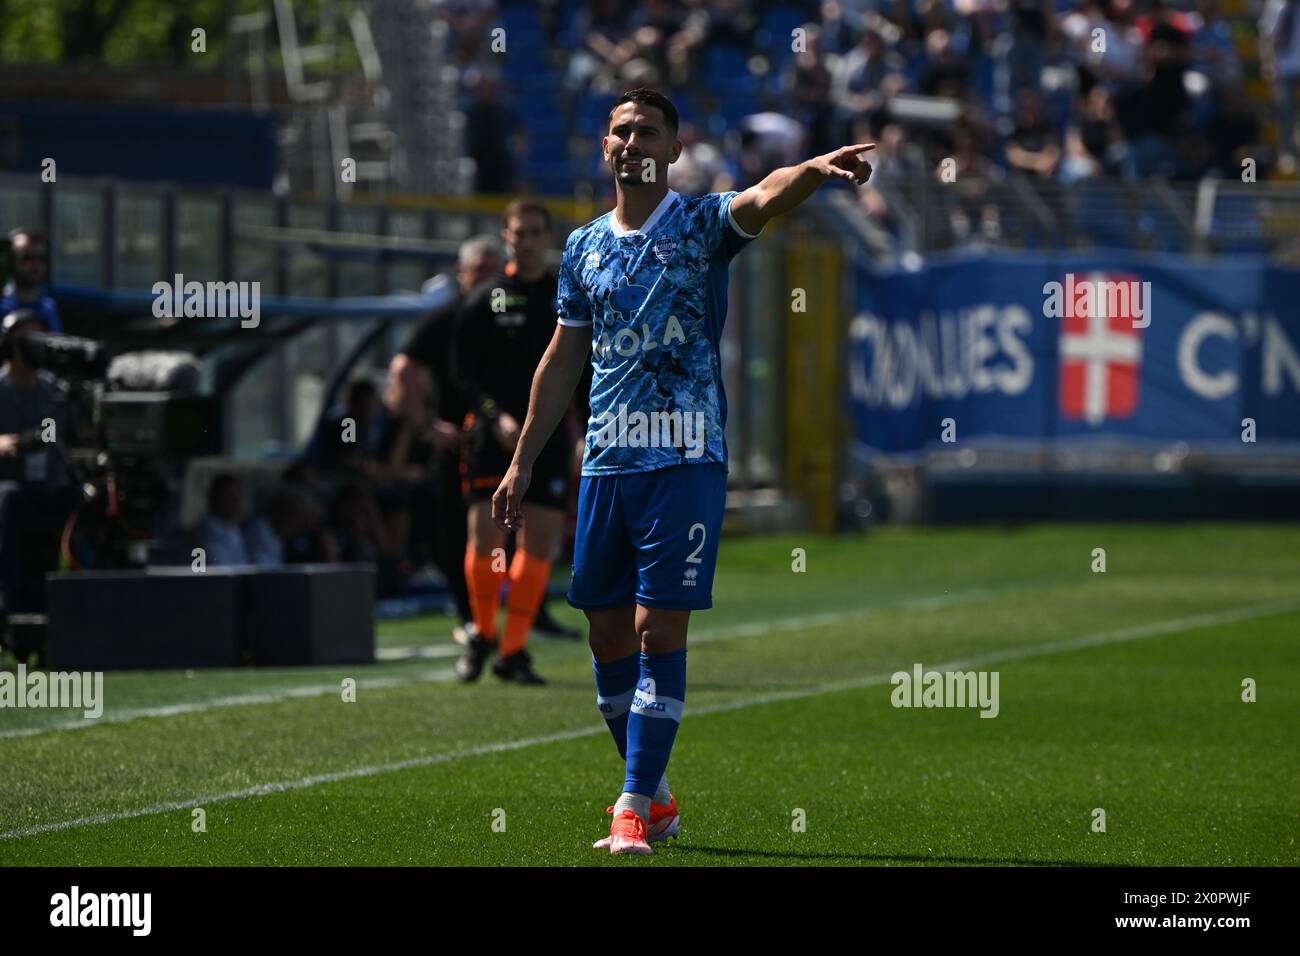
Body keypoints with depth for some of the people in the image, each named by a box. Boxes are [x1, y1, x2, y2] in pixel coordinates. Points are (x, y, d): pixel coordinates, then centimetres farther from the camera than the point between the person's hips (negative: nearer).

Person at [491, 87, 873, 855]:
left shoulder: (702, 225, -1)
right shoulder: (585, 246, 13)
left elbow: (765, 197, -23)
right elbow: (563, 361, 20)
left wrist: (814, 170, -46)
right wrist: (522, 463, 19)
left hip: (685, 460, -5)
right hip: (606, 462, 5)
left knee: (659, 631, -9)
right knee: (609, 633, 7)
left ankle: (636, 811, -6)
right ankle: (655, 797, 21)